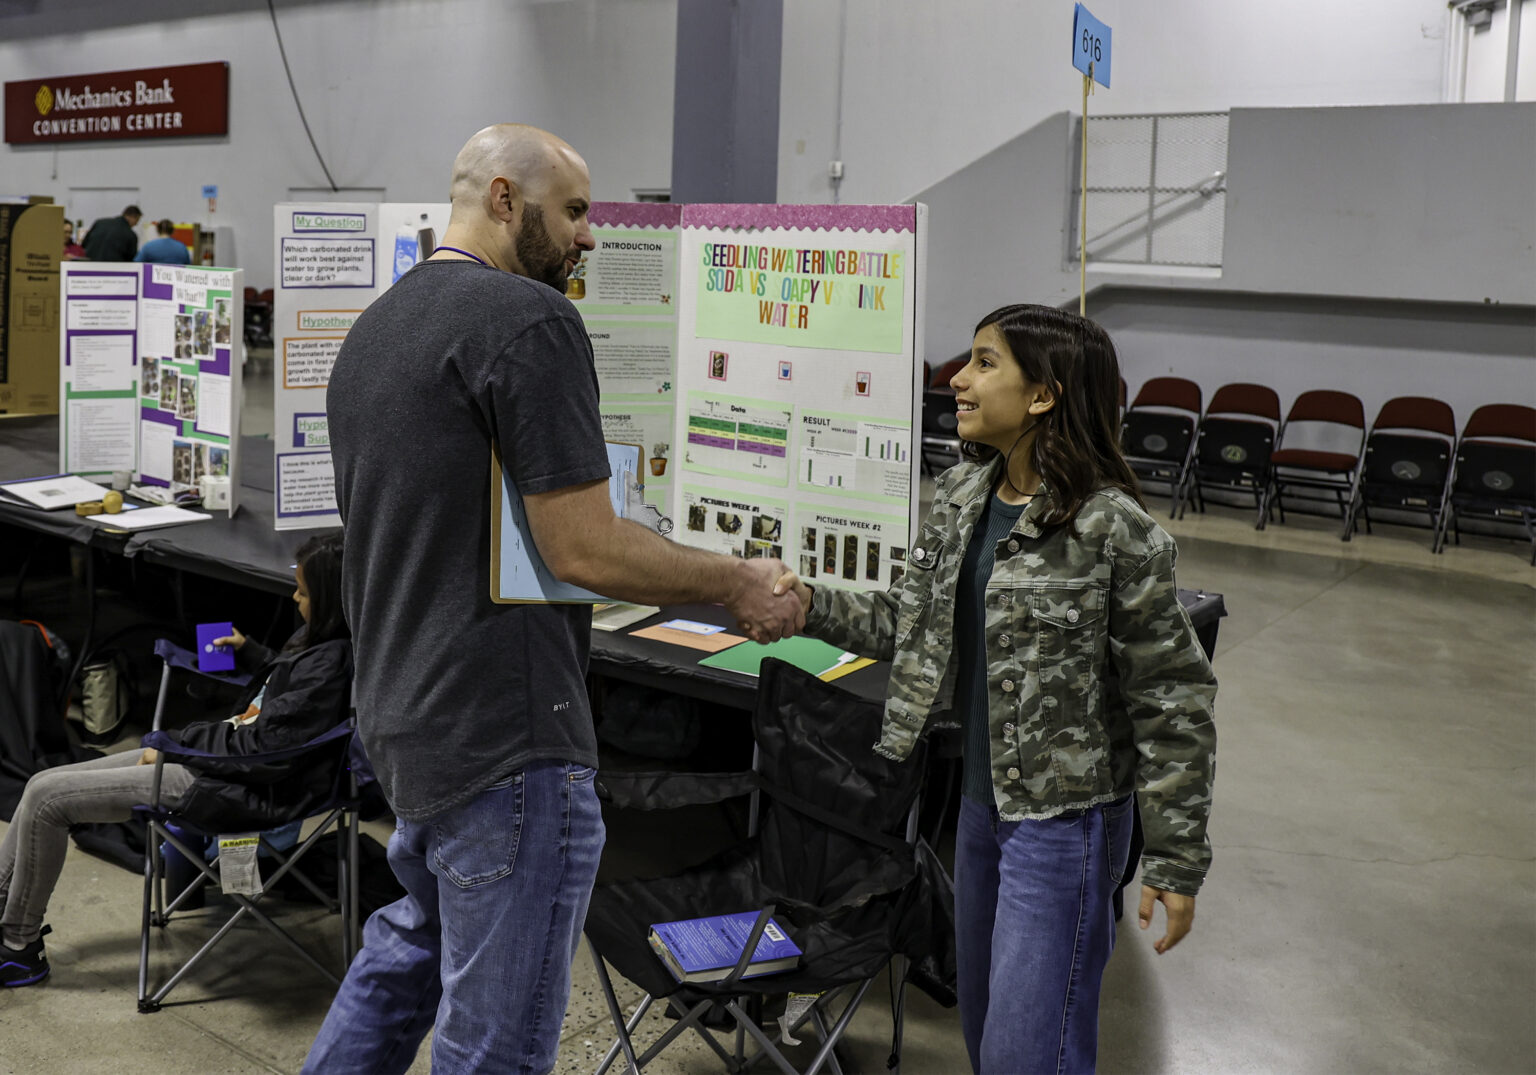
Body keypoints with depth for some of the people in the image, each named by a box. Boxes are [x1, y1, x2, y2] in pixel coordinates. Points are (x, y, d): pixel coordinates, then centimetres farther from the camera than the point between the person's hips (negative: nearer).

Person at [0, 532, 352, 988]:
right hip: (214, 754, 10)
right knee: (44, 784, 10)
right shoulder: (320, 641, 4)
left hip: (228, 784, -10)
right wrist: (248, 650, 17)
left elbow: (261, 744, -24)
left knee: (45, 799, -6)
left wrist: (178, 742, -13)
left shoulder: (331, 661, -25)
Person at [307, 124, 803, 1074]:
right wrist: (744, 584, -7)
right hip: (506, 737, -10)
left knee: (412, 954, 30)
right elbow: (586, 550, -20)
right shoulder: (531, 319, -15)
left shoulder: (374, 326, 14)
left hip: (401, 716, 10)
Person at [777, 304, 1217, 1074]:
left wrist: (1176, 861, -13)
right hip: (982, 801, 7)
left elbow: (1172, 700, -16)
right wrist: (814, 607, -4)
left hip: (1064, 821, -7)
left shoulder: (1113, 530, -21)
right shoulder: (961, 497, 0)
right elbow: (913, 620, 11)